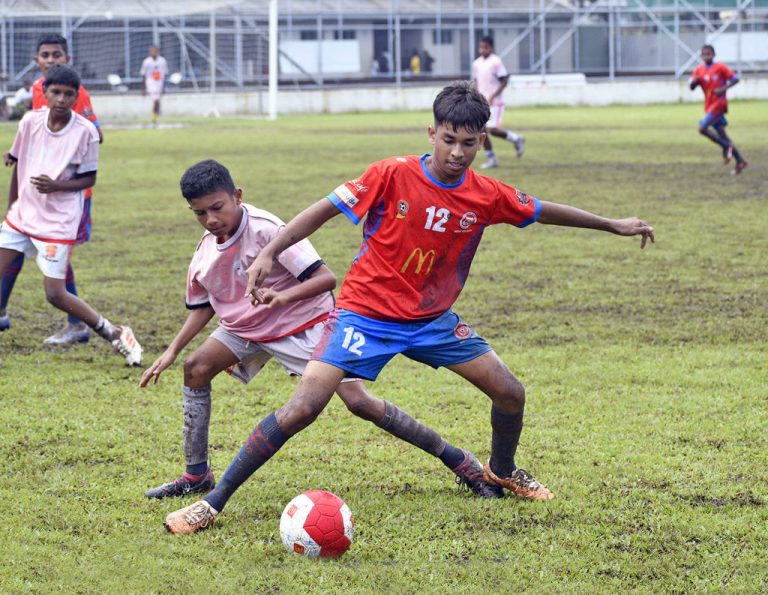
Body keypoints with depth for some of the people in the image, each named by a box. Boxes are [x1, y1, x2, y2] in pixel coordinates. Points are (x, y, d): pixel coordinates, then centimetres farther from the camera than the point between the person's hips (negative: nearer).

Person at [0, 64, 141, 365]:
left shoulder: (85, 131, -13)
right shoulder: (31, 121, -2)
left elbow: (89, 179, -6)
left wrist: (55, 186, -22)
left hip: (58, 224, -5)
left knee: (55, 294, -7)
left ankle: (116, 335, 9)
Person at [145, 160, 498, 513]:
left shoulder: (265, 229, -25)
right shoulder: (204, 254, -3)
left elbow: (325, 278, -28)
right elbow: (202, 307, 14)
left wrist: (285, 296, -44)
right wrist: (171, 352, 6)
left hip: (303, 322, -7)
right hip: (247, 326, 7)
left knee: (359, 402, -15)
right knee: (196, 368, -5)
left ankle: (456, 459, -6)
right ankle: (196, 477, 5)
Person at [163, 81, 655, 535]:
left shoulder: (488, 196, -7)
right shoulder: (393, 176, -18)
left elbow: (543, 212, 11)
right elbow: (325, 209, -11)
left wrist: (614, 225, 18)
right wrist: (270, 254, -18)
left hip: (433, 319, 5)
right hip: (366, 314, -5)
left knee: (512, 393, 4)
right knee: (302, 409, -19)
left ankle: (502, 471, 38)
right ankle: (213, 503, -12)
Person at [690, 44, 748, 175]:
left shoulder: (720, 67, -9)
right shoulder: (699, 70, 7)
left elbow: (735, 78, -8)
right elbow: (692, 87, 5)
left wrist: (723, 88, -21)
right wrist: (694, 82, -17)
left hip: (719, 103, -7)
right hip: (709, 105, 7)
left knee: (702, 127, -20)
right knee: (721, 134, 8)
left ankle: (726, 146, -6)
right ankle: (740, 160, 15)